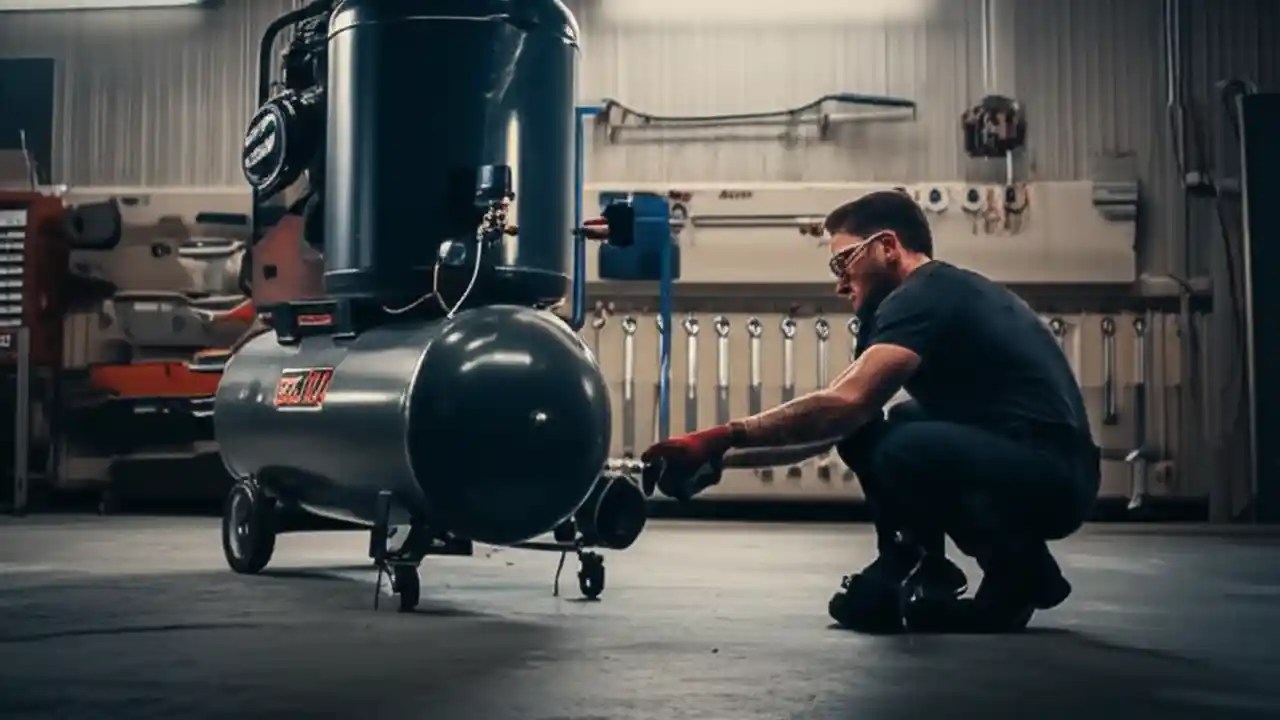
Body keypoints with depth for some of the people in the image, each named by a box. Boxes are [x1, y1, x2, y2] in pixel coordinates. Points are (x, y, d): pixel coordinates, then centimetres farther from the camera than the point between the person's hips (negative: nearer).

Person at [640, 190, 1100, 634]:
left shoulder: (925, 296, -12)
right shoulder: (937, 295, 18)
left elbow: (844, 402, -28)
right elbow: (846, 417, 17)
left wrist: (722, 439, -22)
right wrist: (721, 459, 11)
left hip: (1051, 474, -10)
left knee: (902, 448, -33)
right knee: (862, 431, 10)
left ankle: (1023, 570, -9)